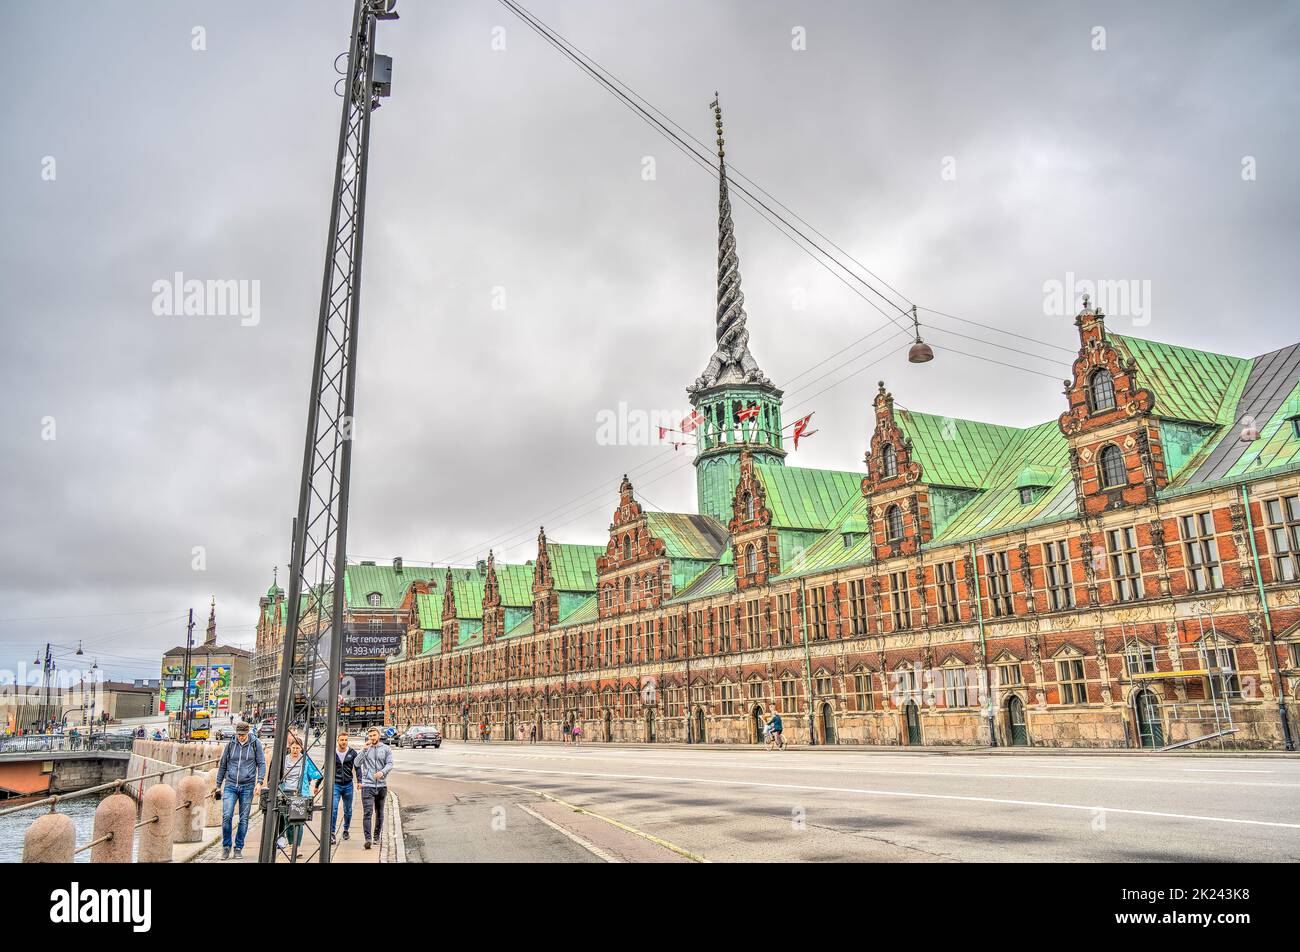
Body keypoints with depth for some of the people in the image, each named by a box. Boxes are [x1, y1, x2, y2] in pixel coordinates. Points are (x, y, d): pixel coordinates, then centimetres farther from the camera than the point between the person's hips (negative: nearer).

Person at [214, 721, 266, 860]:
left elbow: (261, 764, 2)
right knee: (226, 816, -9)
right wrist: (218, 786, 13)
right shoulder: (230, 744, 3)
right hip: (230, 786, 1)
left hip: (247, 786, -1)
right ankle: (226, 846, 8)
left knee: (244, 819, 4)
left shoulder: (255, 744, -1)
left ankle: (239, 848, 16)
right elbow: (222, 765, 12)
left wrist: (259, 782, -10)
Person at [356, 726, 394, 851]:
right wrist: (365, 749, -18)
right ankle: (368, 838, -16)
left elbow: (390, 764, -5)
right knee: (367, 812, -13)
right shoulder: (365, 749, 5)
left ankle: (377, 836, 24)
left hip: (382, 785, 2)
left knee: (379, 813, 11)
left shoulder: (386, 749, 5)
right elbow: (357, 763, -8)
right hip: (367, 785, -2)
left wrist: (382, 772, -25)